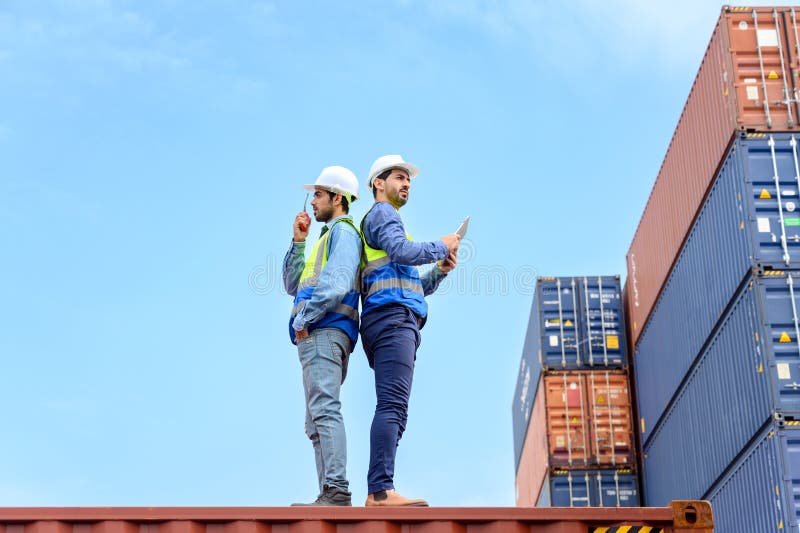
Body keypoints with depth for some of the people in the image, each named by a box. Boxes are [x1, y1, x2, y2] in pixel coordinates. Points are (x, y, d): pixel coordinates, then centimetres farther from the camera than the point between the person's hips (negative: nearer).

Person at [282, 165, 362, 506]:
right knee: (316, 421, 6)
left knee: (324, 410, -19)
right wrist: (298, 242, 20)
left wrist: (304, 319, -11)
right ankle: (330, 494, 3)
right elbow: (293, 285, 27)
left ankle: (337, 490, -26)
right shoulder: (328, 237, 29)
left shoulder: (343, 231, -1)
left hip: (324, 330, -10)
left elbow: (336, 284, -16)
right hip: (316, 336, 10)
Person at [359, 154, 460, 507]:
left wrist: (440, 270, 17)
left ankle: (378, 493, -5)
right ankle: (381, 490, -28)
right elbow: (401, 250, -15)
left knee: (392, 410, 1)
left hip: (396, 323, 10)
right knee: (393, 405, -20)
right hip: (392, 317, -10)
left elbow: (416, 288, 33)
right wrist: (440, 247, -2)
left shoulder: (386, 218, 35)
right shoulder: (382, 212, 6)